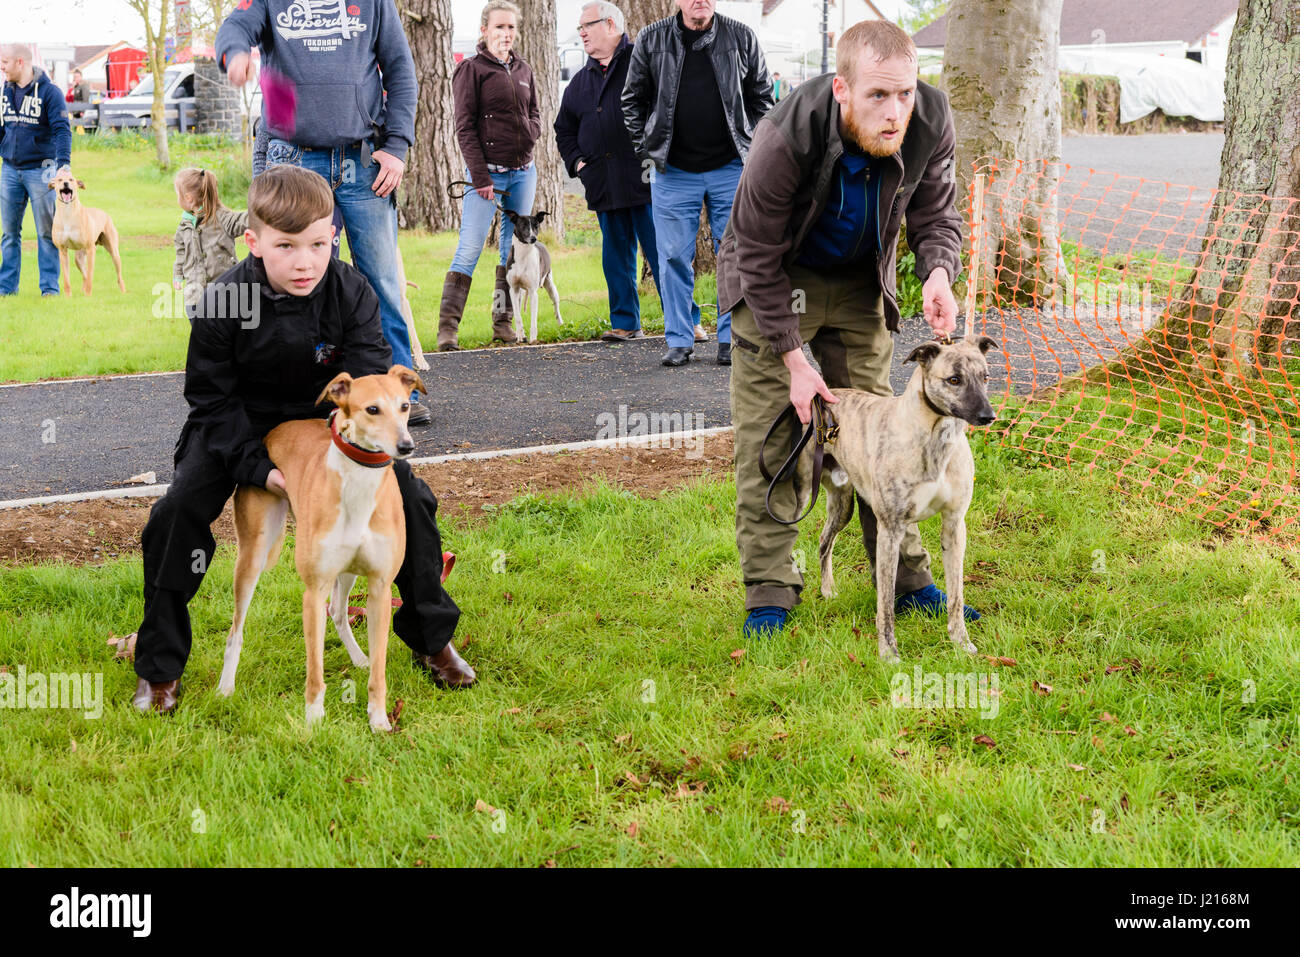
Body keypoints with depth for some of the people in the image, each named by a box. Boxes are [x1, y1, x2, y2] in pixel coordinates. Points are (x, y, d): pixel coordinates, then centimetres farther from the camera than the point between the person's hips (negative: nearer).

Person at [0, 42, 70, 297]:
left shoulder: (49, 92, -8)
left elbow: (62, 130, -14)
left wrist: (64, 163, -26)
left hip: (40, 170, -5)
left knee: (47, 232, 0)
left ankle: (49, 286, 5)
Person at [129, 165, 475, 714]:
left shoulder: (351, 293, -19)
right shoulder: (222, 306, -24)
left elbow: (372, 383, -15)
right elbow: (212, 401, -15)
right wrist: (258, 468, -26)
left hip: (326, 419, 2)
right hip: (240, 427, -2)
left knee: (408, 498, -12)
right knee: (177, 512, -22)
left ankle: (432, 639, 11)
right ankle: (158, 668, -5)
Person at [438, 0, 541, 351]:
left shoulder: (523, 70, 14)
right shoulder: (471, 69, -4)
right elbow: (465, 127, -8)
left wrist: (531, 132, -1)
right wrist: (480, 176, -14)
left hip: (523, 171, 6)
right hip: (488, 171, -6)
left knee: (514, 249, 7)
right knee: (470, 247, -11)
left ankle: (503, 322, 13)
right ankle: (448, 327, -11)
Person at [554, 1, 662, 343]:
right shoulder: (580, 82, 19)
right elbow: (564, 129, 28)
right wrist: (577, 161, 12)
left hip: (646, 178, -6)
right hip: (604, 184, 6)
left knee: (661, 254, -5)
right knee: (616, 256, 8)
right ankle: (625, 323, 16)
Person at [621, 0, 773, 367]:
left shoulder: (742, 38, 2)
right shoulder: (651, 41, 1)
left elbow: (762, 98, 11)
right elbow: (633, 100, 11)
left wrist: (751, 148, 2)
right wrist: (646, 150, 3)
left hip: (730, 170, 0)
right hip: (673, 172, 0)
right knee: (674, 257, 1)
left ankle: (731, 339, 11)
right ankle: (679, 340, 10)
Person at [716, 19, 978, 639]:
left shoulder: (929, 123, -24)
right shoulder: (785, 139, -36)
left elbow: (935, 214, -6)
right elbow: (759, 257, -24)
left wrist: (938, 272, -29)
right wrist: (794, 359, -21)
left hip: (858, 282, 4)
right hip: (773, 280, -4)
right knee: (765, 434, -7)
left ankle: (908, 582, 13)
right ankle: (768, 594, 1)